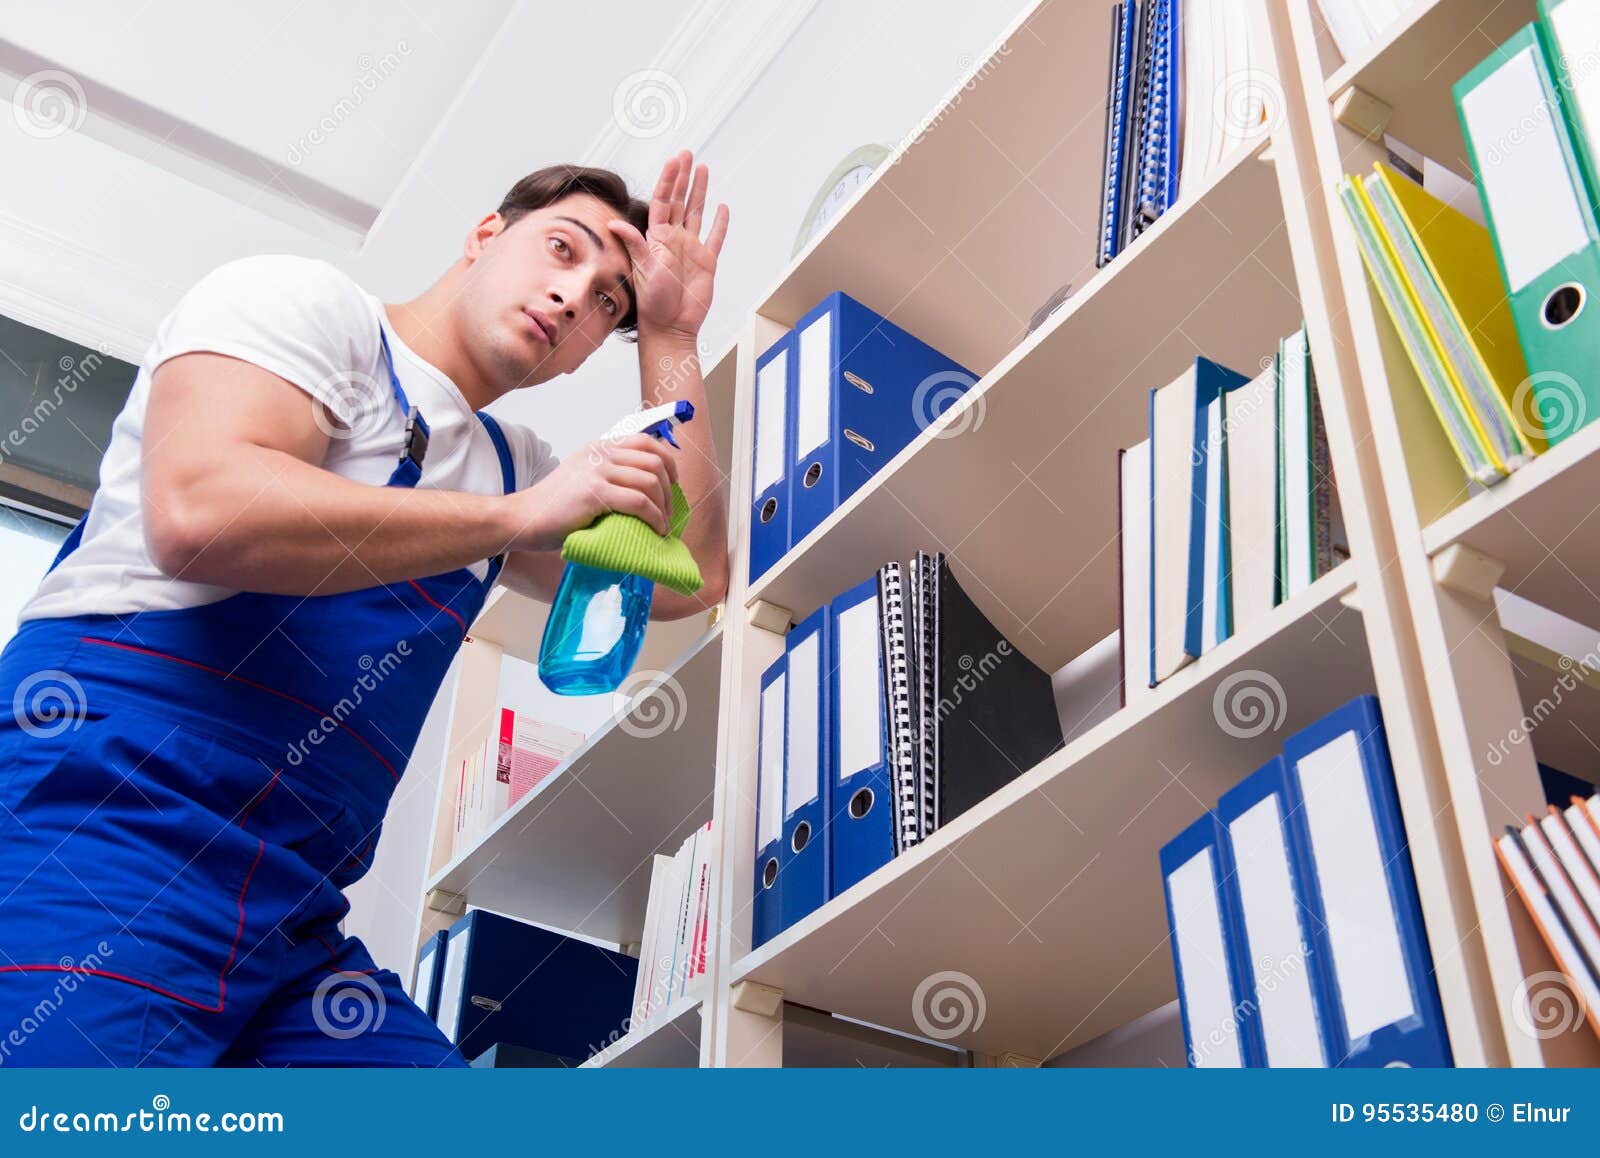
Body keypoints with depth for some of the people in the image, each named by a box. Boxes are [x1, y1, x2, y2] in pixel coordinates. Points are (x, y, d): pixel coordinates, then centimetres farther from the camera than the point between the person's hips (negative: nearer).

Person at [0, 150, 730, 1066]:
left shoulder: (509, 461, 23)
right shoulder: (307, 302, 2)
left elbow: (690, 578, 17)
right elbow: (200, 510, -17)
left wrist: (672, 336, 16)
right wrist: (521, 516, -13)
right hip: (99, 818, -7)